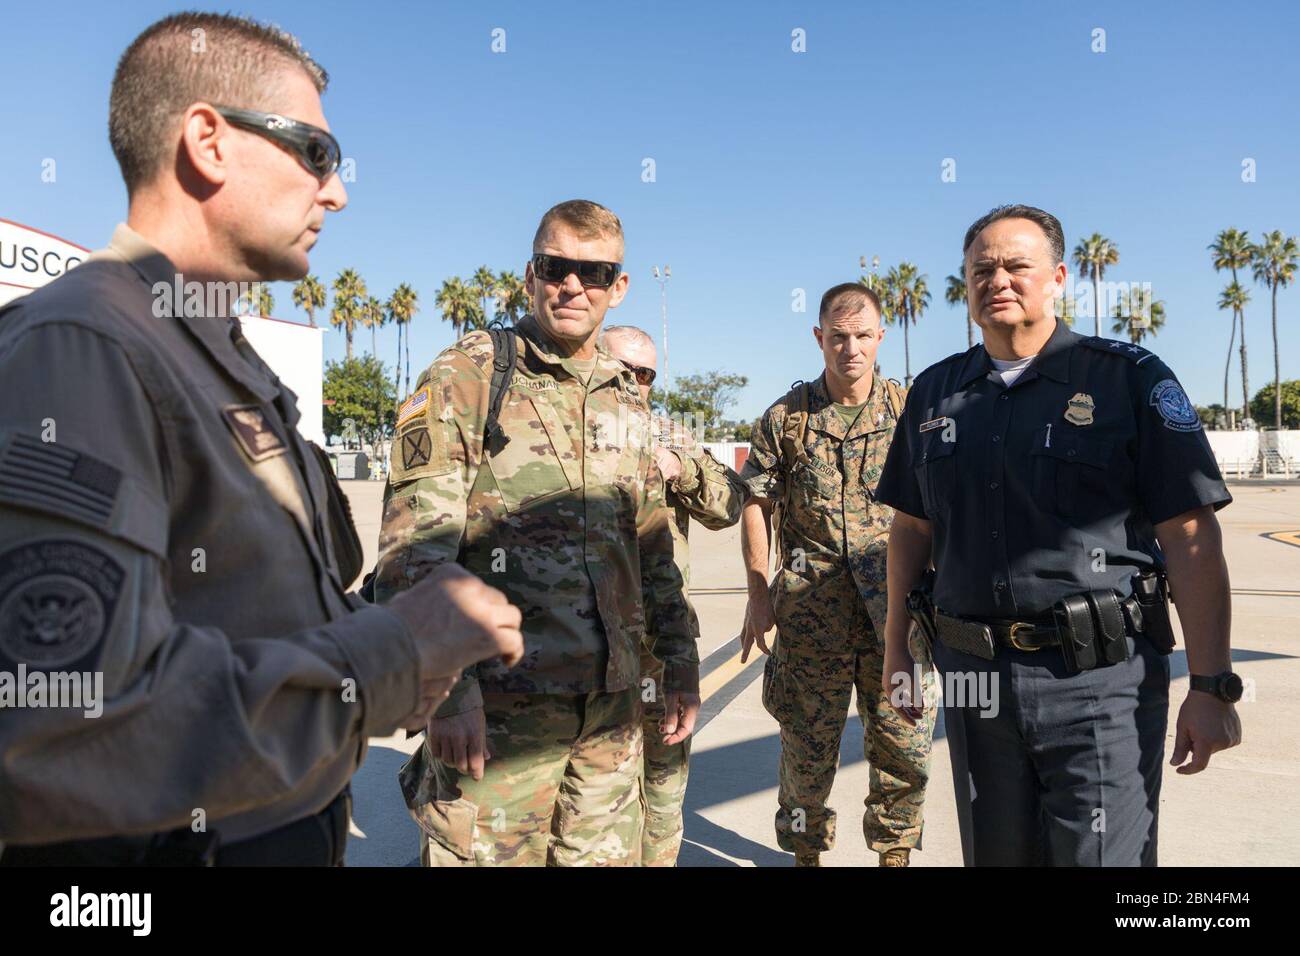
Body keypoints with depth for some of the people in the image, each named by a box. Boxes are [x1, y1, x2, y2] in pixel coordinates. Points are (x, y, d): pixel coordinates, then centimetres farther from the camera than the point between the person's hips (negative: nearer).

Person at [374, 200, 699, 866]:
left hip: (612, 704, 6)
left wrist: (680, 657, 14)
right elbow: (413, 547, -12)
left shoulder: (626, 401, 13)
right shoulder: (465, 379, -4)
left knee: (605, 855, 14)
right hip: (498, 702, -5)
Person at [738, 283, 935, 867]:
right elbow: (756, 505, 6)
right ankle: (805, 849, 31)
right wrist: (758, 594, 0)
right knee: (808, 745, 10)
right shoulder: (786, 418, 3)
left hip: (897, 608, 1)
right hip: (811, 608, 0)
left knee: (905, 746, 7)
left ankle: (896, 851, 29)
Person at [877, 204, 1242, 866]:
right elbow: (910, 527, 13)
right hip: (971, 675, 4)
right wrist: (896, 650, 11)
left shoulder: (1130, 378, -4)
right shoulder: (934, 393, 8)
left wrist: (1211, 687, -12)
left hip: (1099, 680, -4)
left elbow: (1190, 538, -8)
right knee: (993, 854, 18)